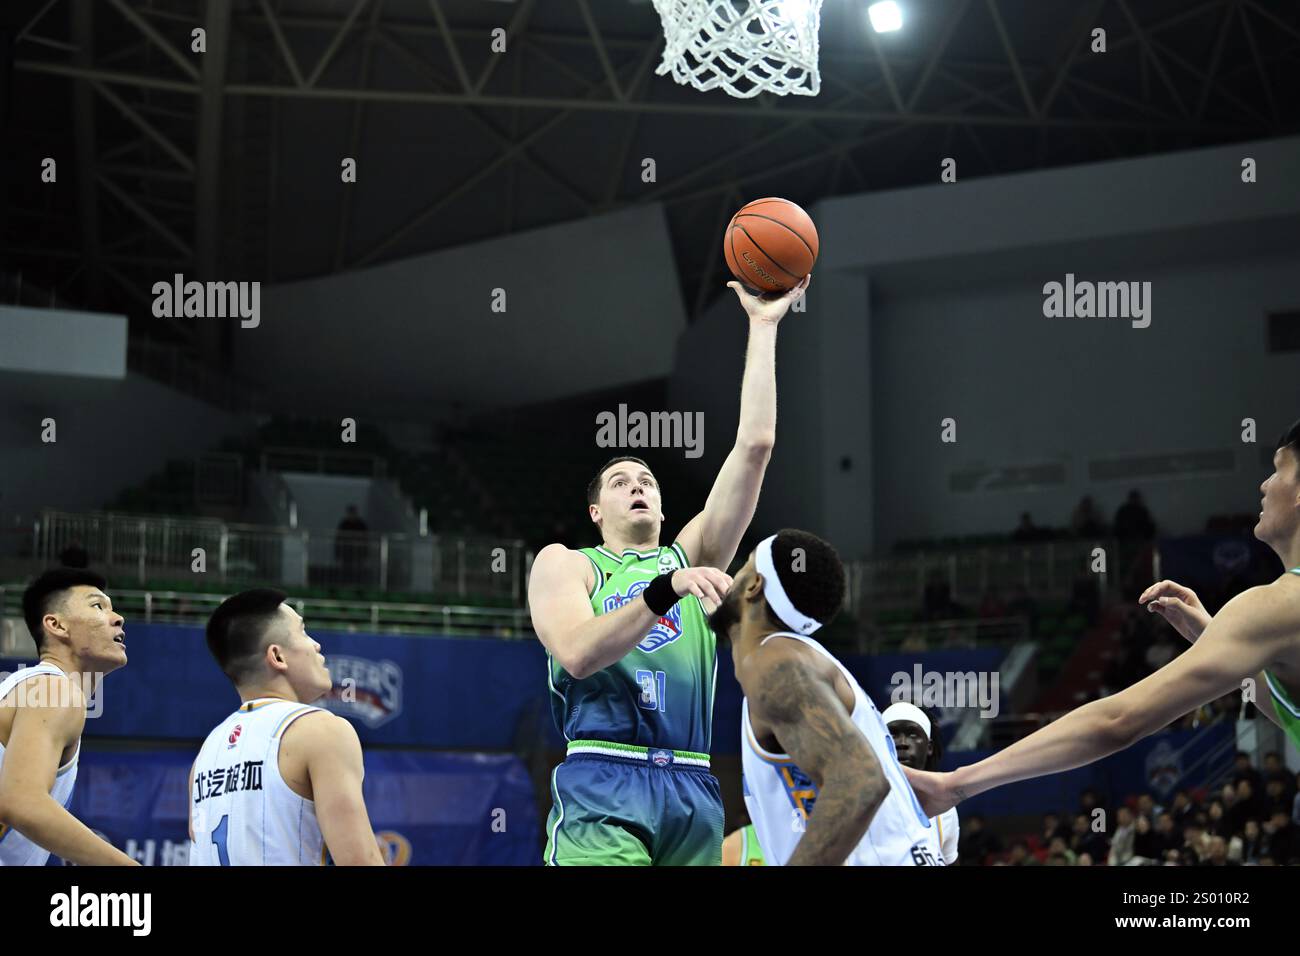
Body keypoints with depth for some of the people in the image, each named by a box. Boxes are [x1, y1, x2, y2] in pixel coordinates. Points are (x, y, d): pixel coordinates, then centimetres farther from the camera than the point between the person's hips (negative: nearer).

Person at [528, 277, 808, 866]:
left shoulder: (689, 557, 21)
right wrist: (666, 589, -19)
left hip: (692, 790, 4)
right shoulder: (564, 563, 12)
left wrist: (764, 327, 12)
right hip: (603, 788, -4)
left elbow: (755, 445, 14)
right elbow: (578, 654, -9)